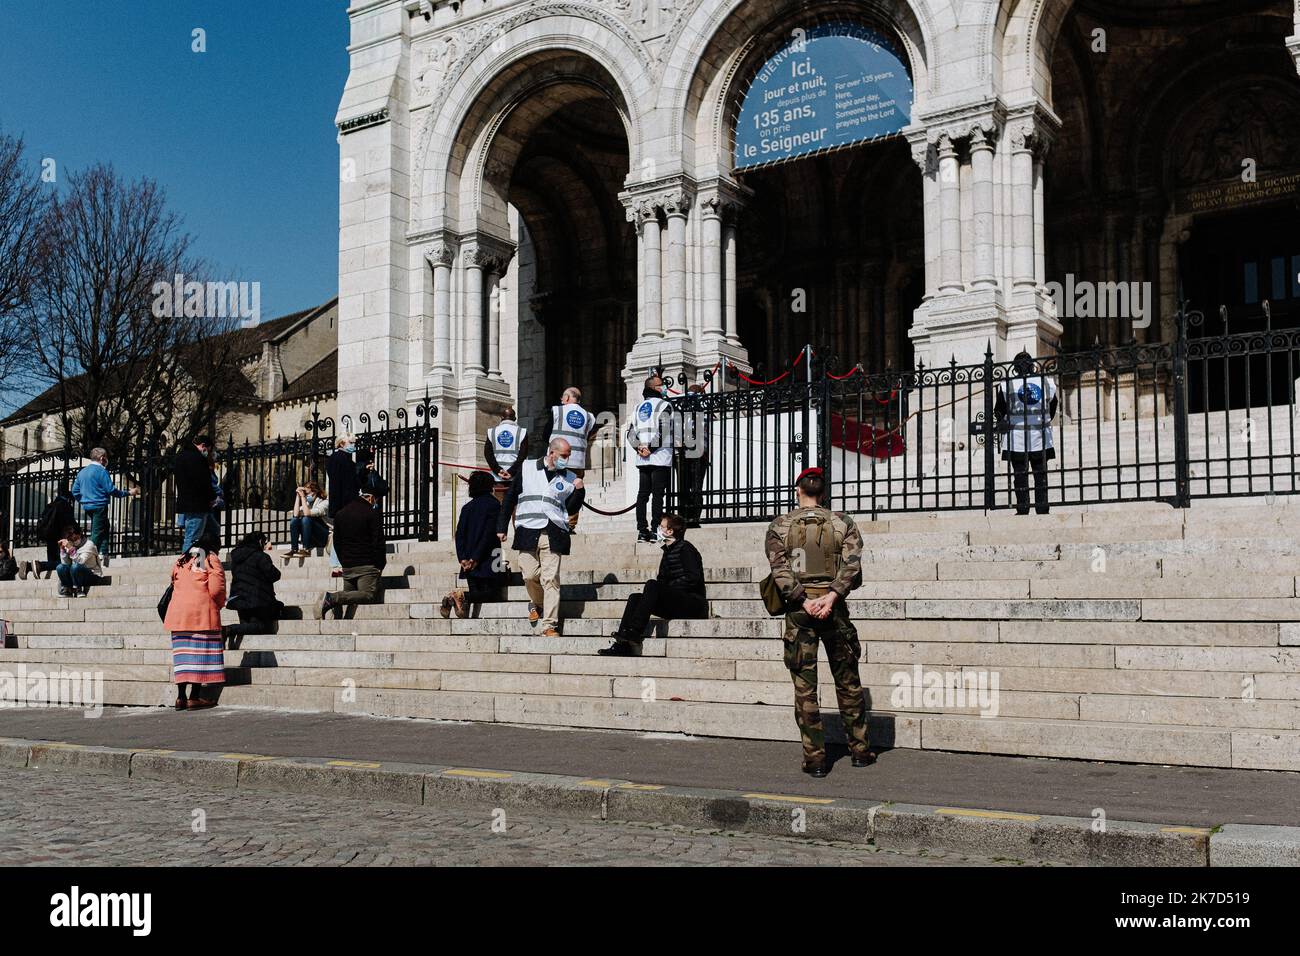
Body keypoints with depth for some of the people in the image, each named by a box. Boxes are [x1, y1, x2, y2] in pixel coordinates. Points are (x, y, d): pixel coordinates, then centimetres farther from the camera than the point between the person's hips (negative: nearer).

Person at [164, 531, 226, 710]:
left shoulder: (181, 560, 19)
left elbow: (174, 584, 18)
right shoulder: (211, 559, 2)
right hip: (202, 610, -5)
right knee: (200, 653, -2)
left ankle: (181, 697, 8)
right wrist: (220, 604, 9)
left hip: (177, 611, 5)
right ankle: (195, 697, -5)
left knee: (182, 652, 8)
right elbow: (216, 588, -9)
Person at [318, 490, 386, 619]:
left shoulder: (340, 514, 16)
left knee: (348, 594, 18)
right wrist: (380, 565, -1)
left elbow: (336, 542, 19)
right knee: (369, 595, -11)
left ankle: (334, 600, -15)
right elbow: (378, 542, -8)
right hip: (367, 565, -6)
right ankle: (333, 598, -26)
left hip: (347, 566, 7)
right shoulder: (373, 514, -4)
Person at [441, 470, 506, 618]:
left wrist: (462, 558, -1)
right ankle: (463, 595, -27)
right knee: (492, 593, -2)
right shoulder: (494, 505, -5)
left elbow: (459, 534, 4)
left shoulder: (467, 507, 11)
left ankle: (452, 599, -15)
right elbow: (490, 533, -13)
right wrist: (476, 558, -12)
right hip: (487, 560, -6)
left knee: (475, 593, 12)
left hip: (469, 562, 6)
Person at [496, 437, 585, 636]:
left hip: (553, 534, 0)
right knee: (530, 575, -3)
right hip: (528, 531, 0)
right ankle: (537, 603, 29)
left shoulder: (569, 478, 12)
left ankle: (549, 625, -6)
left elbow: (571, 510, 12)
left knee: (550, 580, -7)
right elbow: (510, 498, 12)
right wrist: (502, 527, 10)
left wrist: (578, 491, -4)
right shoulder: (527, 468, 9)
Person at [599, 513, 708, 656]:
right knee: (635, 598, -6)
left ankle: (634, 632, -33)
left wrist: (668, 587, -14)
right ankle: (623, 644, -20)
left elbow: (693, 577, -16)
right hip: (675, 606, 9)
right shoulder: (668, 552, 21)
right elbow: (663, 579, 21)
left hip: (694, 603, -9)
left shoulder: (685, 548, -5)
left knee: (652, 585, -27)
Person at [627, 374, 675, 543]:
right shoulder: (663, 405, -3)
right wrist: (651, 447, -10)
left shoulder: (638, 407, 17)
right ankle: (655, 530, -8)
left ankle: (642, 530, 6)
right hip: (660, 457, -6)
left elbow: (630, 432, 10)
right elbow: (662, 430, -15)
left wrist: (639, 447, 1)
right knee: (658, 494, -5)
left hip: (642, 458, 6)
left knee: (642, 494, 7)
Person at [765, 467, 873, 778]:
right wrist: (831, 596, -16)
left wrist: (803, 601, -13)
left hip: (799, 610, -1)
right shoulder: (842, 523, 4)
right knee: (847, 682, 13)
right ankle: (860, 750, 19)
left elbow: (779, 570, -9)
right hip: (834, 609, 1)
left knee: (805, 688, 3)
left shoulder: (779, 526, 2)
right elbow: (852, 565, -9)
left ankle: (815, 758, 4)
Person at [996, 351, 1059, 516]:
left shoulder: (1008, 385, -8)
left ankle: (1022, 508, 3)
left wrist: (1005, 423, 20)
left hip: (1017, 437, -2)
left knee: (1020, 475, 4)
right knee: (1041, 474, 8)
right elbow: (1052, 409, 13)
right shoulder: (1047, 383, 0)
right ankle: (1042, 508, 8)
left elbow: (999, 412, 1)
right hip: (1041, 437, 2)